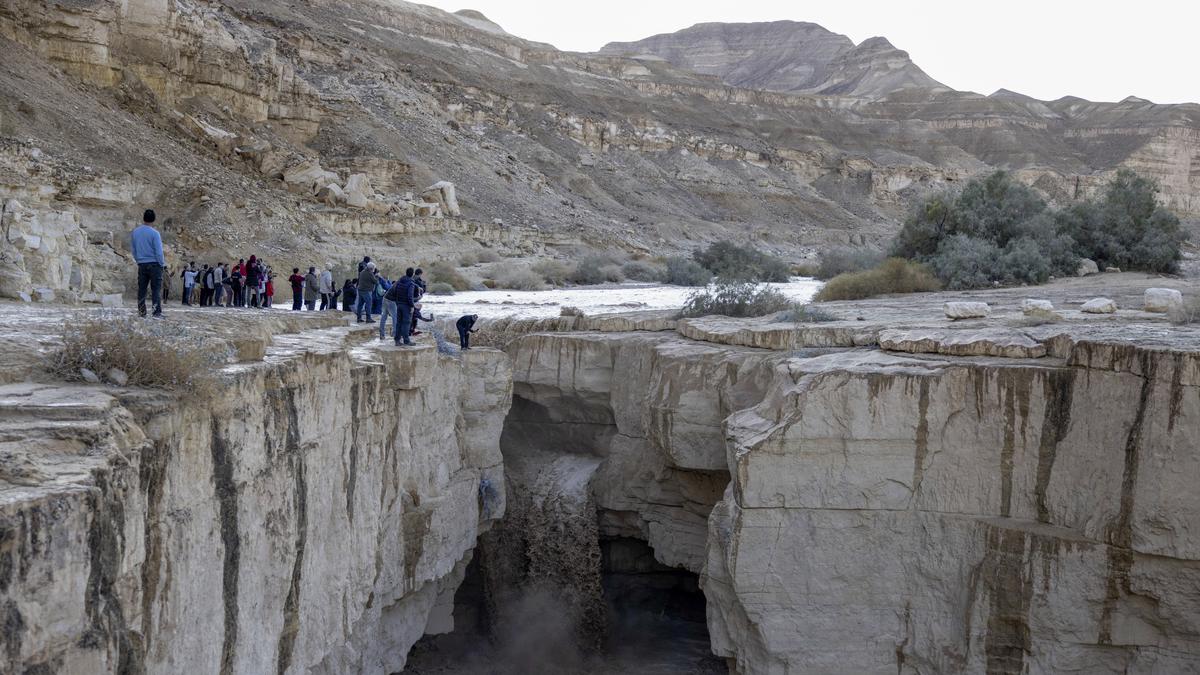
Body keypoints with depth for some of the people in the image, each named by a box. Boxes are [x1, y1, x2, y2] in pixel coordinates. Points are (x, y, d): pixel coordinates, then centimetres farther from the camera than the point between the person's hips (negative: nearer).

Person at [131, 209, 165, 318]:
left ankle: (141, 312, 9)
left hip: (141, 265, 4)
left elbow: (132, 250, 12)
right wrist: (163, 264, 0)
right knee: (156, 289, -4)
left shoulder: (135, 232, 5)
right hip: (154, 264, -4)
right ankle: (157, 312, -9)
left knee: (141, 289, 9)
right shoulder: (154, 233, -11)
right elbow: (159, 251, -11)